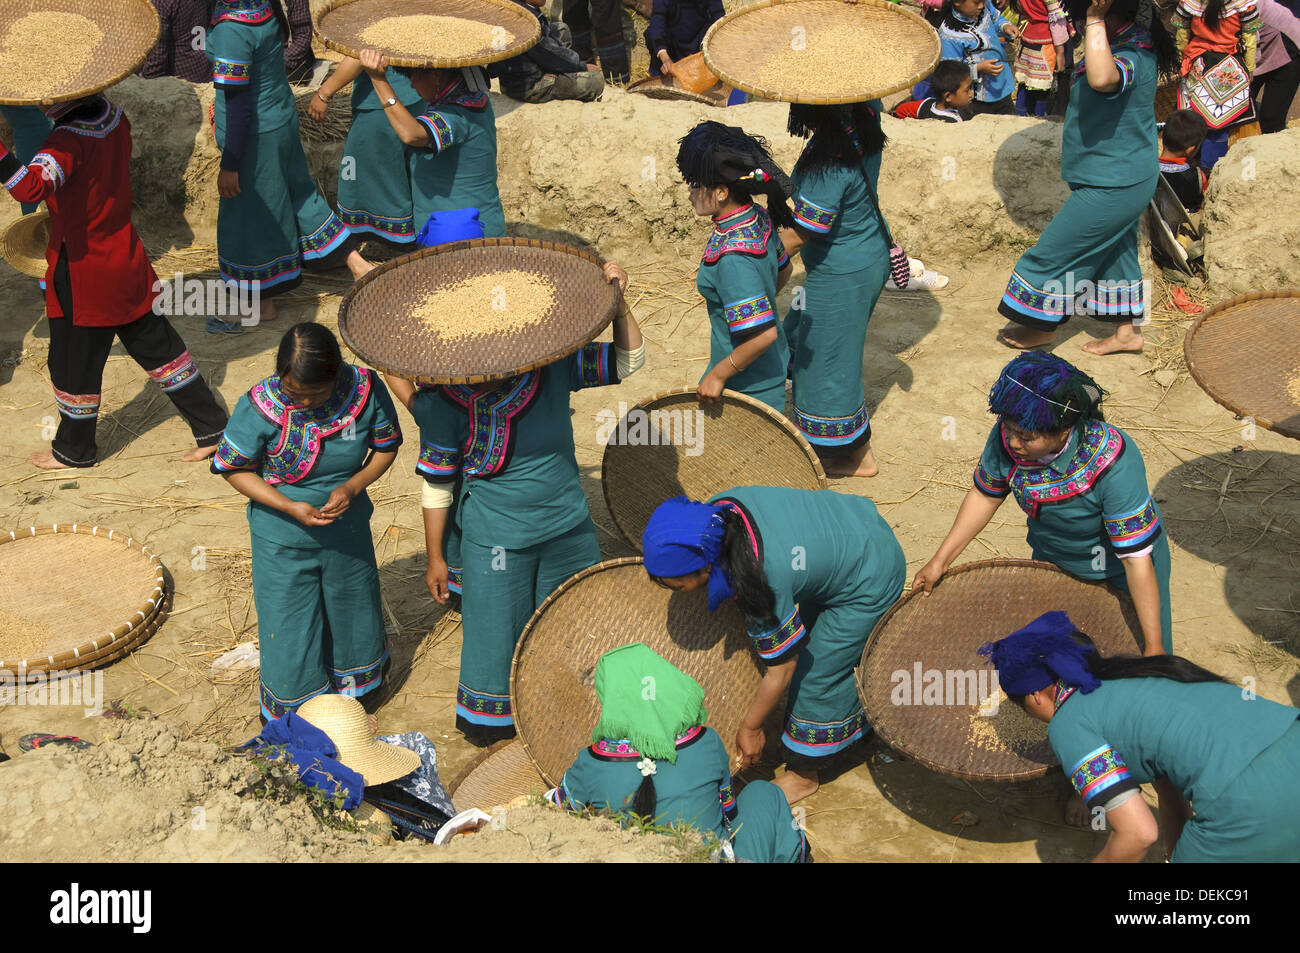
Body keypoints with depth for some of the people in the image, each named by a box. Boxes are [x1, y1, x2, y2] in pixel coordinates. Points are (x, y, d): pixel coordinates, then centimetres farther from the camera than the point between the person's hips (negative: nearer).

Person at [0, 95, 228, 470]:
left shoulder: (68, 141, -26)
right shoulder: (116, 119, -2)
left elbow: (31, 187, -43)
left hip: (83, 275, -7)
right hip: (127, 262, 7)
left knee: (73, 364, 11)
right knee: (158, 345, 17)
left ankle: (73, 449, 28)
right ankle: (211, 428, 21)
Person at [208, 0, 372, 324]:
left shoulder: (231, 28, -28)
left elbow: (239, 106, -25)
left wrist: (229, 165, -17)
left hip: (255, 136, -8)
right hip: (283, 118, 8)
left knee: (250, 216, 9)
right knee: (298, 194, 22)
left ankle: (263, 303, 24)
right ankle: (357, 264, 28)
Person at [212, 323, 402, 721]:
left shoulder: (365, 390, -20)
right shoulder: (260, 407, -25)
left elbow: (387, 446, -3)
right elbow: (233, 468, -12)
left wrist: (353, 486, -21)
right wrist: (290, 507, -24)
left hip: (349, 534, 3)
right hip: (283, 542, -2)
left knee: (351, 614, 23)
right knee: (289, 629, 9)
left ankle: (356, 685, 53)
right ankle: (292, 718, 35)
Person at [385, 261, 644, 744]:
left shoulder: (552, 366, -15)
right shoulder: (445, 402, -18)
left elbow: (628, 360, -7)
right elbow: (436, 483, -8)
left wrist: (617, 301, -24)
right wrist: (435, 557, -3)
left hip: (569, 526, 3)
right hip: (498, 538, -3)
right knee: (497, 632, 12)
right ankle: (490, 718, 39)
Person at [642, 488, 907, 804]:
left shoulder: (762, 580, -38)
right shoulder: (720, 507, -22)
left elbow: (781, 672, -22)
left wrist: (750, 729, -7)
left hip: (871, 579, -9)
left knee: (817, 673, -1)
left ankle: (803, 774, 20)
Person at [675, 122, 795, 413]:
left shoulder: (731, 257, -32)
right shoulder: (758, 217, -5)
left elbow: (764, 334, -33)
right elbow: (783, 270, 14)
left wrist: (718, 375, -22)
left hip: (749, 386, -9)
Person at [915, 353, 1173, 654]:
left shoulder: (1113, 465, -40)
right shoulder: (1007, 436, -27)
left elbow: (1136, 557, -35)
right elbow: (985, 495, -6)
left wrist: (1155, 647, -32)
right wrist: (940, 560, -6)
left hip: (1115, 574, -4)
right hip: (1051, 561, 4)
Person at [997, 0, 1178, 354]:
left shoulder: (1131, 57, -29)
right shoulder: (1131, 46, 3)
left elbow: (1102, 79, -53)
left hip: (1111, 187, -10)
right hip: (1122, 179, 10)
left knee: (1057, 250, 3)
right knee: (1115, 254, 20)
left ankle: (1042, 327, 19)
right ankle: (1128, 331, 31)